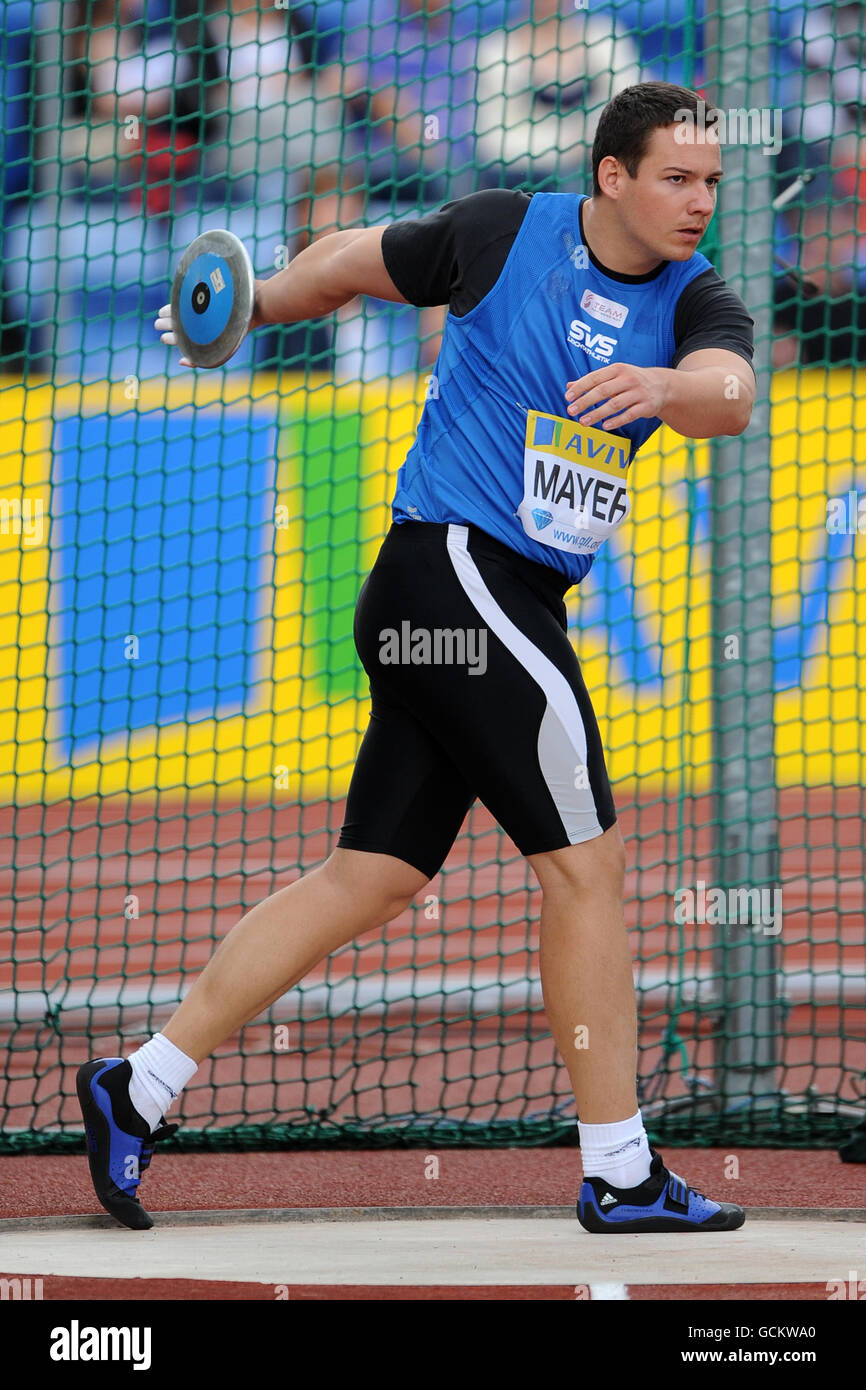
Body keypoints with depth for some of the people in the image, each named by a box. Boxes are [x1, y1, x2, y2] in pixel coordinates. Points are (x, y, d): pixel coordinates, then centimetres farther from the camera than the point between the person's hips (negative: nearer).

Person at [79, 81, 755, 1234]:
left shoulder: (698, 302, 4)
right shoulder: (501, 233, -5)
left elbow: (728, 396, -18)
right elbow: (357, 260, 12)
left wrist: (663, 383, -39)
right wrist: (257, 305, 25)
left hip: (512, 608, 6)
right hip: (455, 568, -6)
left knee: (371, 883, 6)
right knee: (586, 866, -8)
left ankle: (140, 1088, 12)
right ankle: (620, 1174, -2)